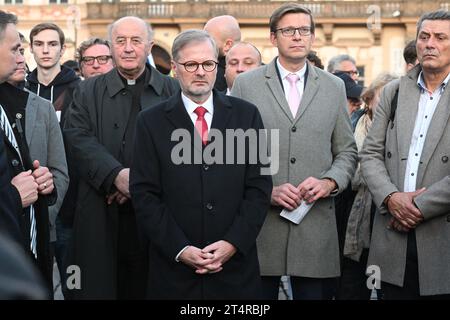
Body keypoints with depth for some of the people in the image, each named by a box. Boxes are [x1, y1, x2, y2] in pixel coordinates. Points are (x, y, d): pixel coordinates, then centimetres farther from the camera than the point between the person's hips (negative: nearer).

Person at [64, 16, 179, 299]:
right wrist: (116, 175, -18)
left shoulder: (173, 91, 8)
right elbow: (79, 138, -3)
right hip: (101, 217, 0)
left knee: (149, 288, 5)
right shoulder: (88, 92, 11)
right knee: (99, 287, 1)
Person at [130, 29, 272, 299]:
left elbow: (259, 186, 1)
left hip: (236, 264, 1)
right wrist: (180, 249, -11)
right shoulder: (151, 122, 2)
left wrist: (233, 242, -9)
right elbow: (144, 194, -2)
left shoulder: (247, 115, 5)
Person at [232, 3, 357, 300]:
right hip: (259, 221, -1)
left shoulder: (334, 87, 12)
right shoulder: (246, 84, 5)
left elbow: (346, 151, 14)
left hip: (317, 220, 2)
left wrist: (330, 182, -6)